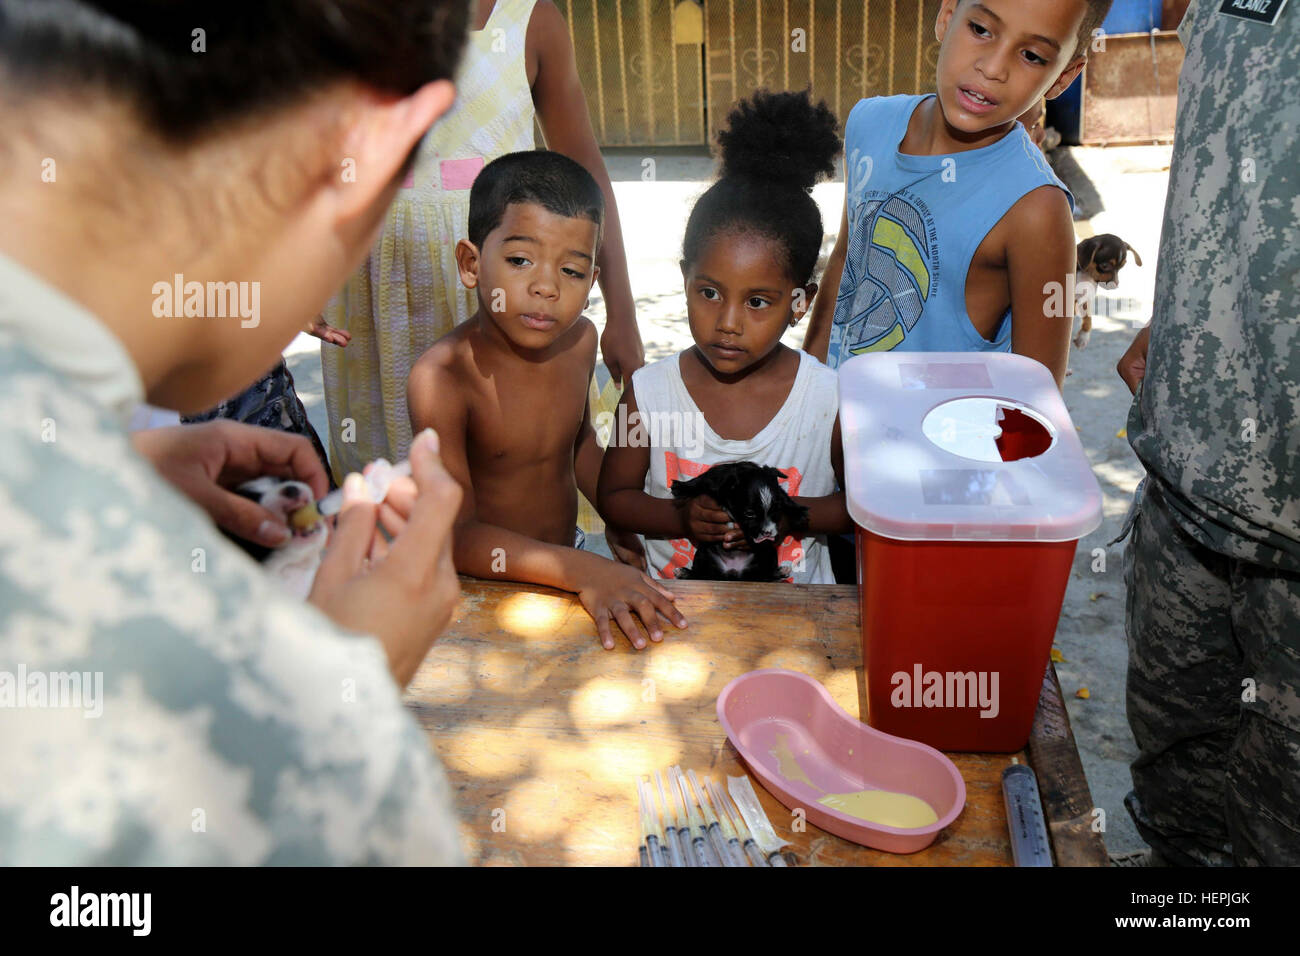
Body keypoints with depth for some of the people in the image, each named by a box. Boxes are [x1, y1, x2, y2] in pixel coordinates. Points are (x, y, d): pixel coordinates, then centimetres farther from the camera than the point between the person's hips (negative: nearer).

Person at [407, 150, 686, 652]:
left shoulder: (579, 340, -2)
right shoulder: (440, 378, -23)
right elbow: (457, 534, -27)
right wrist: (581, 569, -35)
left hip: (567, 556, 6)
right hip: (483, 582, -5)